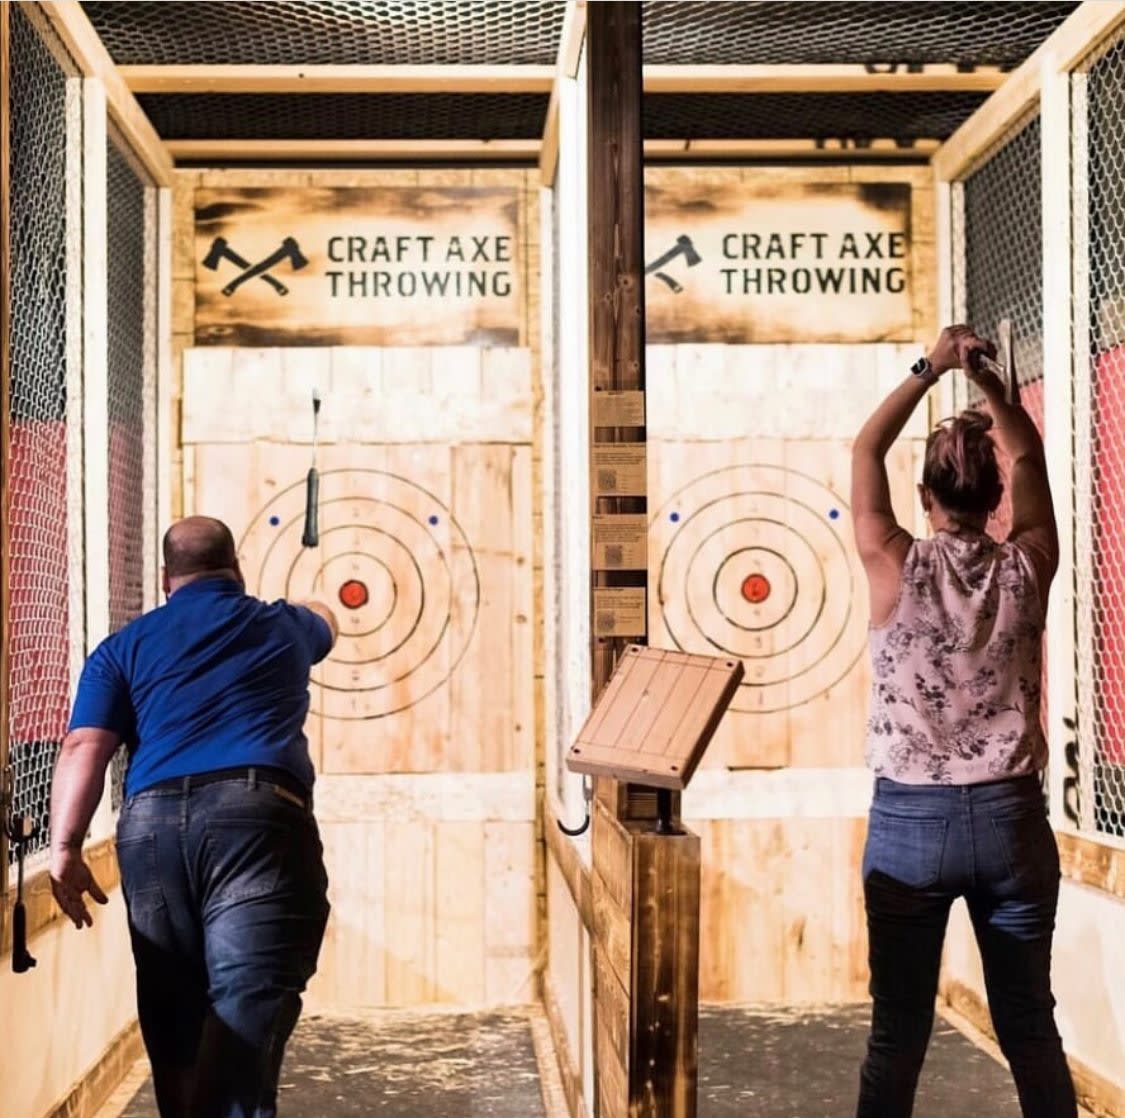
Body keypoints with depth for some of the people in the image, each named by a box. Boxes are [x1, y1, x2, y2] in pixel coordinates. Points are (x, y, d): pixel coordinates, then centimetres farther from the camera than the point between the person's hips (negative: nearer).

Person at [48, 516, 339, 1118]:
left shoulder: (124, 647, 20)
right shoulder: (282, 626, 24)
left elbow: (83, 748, 5)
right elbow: (323, 622, 49)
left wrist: (65, 847, 1)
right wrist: (317, 608, 72)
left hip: (151, 825, 2)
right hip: (258, 817, -2)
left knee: (176, 1018, 12)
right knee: (248, 1004, -13)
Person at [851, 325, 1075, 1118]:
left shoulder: (896, 569, -7)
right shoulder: (1027, 569, -2)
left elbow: (867, 451, 6)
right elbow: (1028, 455, 14)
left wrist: (931, 368, 7)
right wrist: (985, 377, 12)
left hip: (912, 818, -1)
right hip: (1010, 817, 2)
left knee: (898, 1037, 6)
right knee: (1030, 1029, 11)